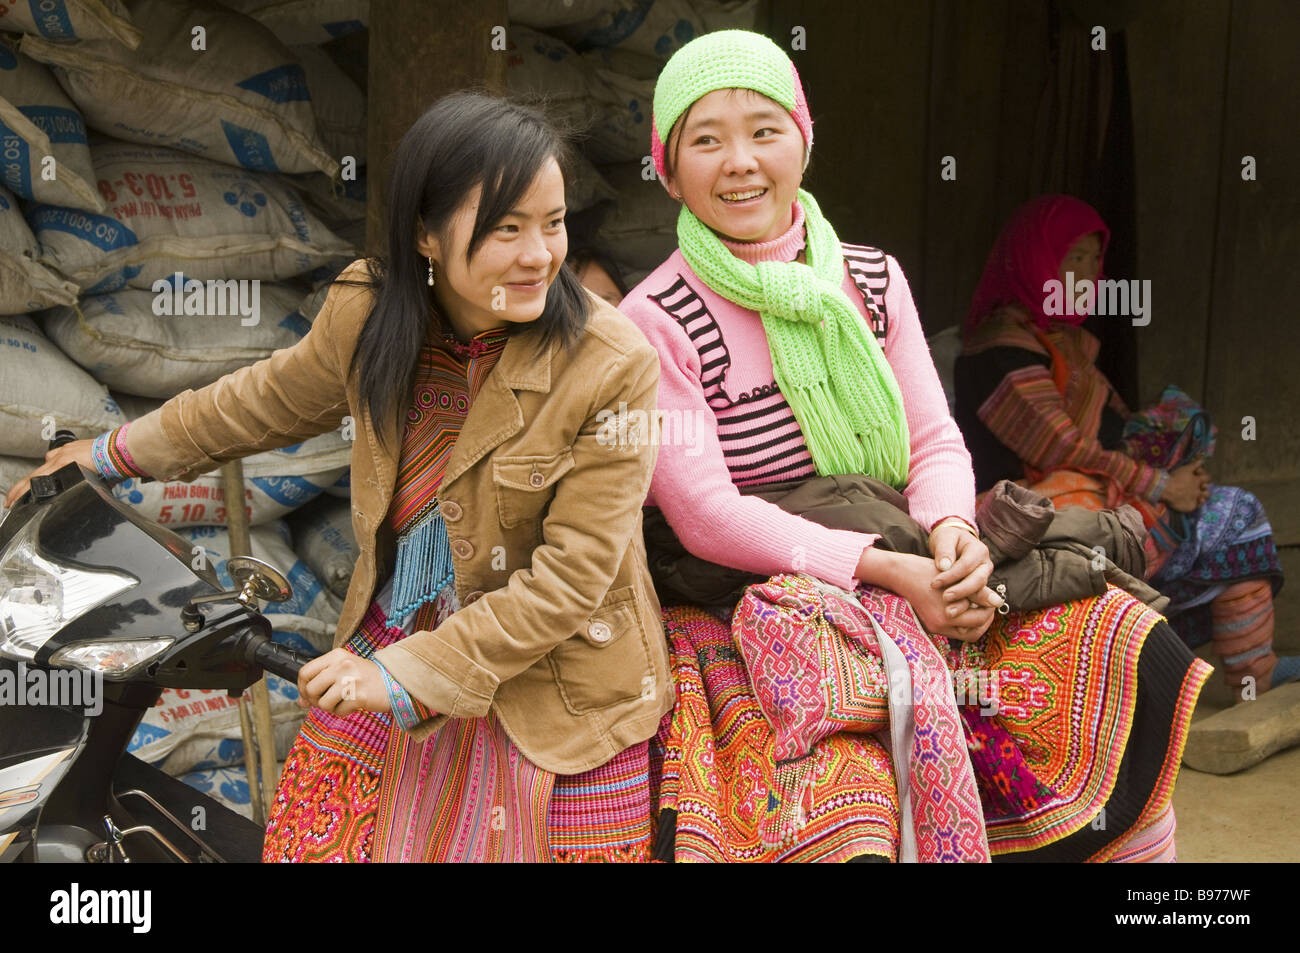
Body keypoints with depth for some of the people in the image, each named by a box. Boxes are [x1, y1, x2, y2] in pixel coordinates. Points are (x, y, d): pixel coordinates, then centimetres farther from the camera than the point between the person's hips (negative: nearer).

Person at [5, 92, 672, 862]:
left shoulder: (614, 367, -21)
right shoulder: (369, 312, -8)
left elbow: (572, 574, -19)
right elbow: (275, 397, 13)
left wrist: (408, 675, -20)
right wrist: (124, 451, 26)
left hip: (553, 697, -3)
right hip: (391, 645, 4)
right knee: (313, 840, 8)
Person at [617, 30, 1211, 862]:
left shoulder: (873, 281, 7)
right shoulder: (654, 324, -9)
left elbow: (936, 442, 7)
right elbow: (707, 514, -14)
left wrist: (953, 533, -16)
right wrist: (887, 566, -20)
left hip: (913, 569, 6)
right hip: (754, 605, -5)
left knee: (1146, 661, -4)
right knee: (851, 824, -31)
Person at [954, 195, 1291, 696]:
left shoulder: (1061, 337, 15)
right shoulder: (1003, 351, -16)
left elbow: (1113, 426, 13)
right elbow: (1065, 451, -20)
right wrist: (1161, 486, -14)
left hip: (1098, 499, 9)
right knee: (1235, 517, -6)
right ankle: (1254, 686, 5)